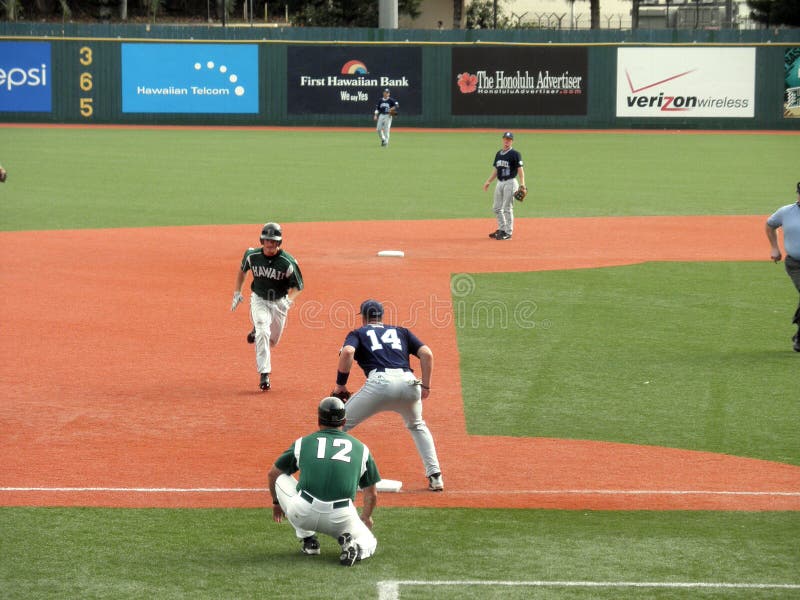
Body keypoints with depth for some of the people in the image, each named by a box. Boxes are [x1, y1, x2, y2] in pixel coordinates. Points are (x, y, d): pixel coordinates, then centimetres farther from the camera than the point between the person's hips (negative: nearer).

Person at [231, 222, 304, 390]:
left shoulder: (287, 262, -22)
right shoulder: (252, 255, -14)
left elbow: (297, 287, -13)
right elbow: (242, 270, 9)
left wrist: (288, 301, -32)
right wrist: (237, 292, 6)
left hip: (279, 302, 1)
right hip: (259, 300, -1)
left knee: (272, 341, 14)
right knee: (263, 333, -23)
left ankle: (256, 331, 50)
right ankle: (264, 375, -20)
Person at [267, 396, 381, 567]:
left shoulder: (303, 443, 18)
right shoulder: (361, 448, 19)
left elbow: (272, 474, 31)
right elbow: (372, 494, 29)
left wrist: (276, 502, 51)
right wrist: (366, 519, 50)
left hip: (303, 514, -1)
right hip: (342, 519, 1)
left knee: (281, 479, 28)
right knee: (368, 545, 29)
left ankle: (308, 540, 19)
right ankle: (353, 545, -8)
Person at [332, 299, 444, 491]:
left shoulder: (358, 333, 23)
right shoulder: (401, 332, 31)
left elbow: (347, 352, -1)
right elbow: (426, 354, 16)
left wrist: (340, 384, 7)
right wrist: (425, 386, 20)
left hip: (380, 382, -3)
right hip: (408, 382, 3)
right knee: (417, 426, 32)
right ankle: (435, 477, 21)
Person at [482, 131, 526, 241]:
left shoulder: (515, 154, -8)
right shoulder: (498, 153, 14)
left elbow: (520, 170, -14)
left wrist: (522, 184, -24)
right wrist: (488, 182, 14)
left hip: (510, 182, -8)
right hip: (500, 183, 8)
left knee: (507, 208, -6)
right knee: (497, 208, 11)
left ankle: (508, 233, -1)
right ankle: (502, 229, 23)